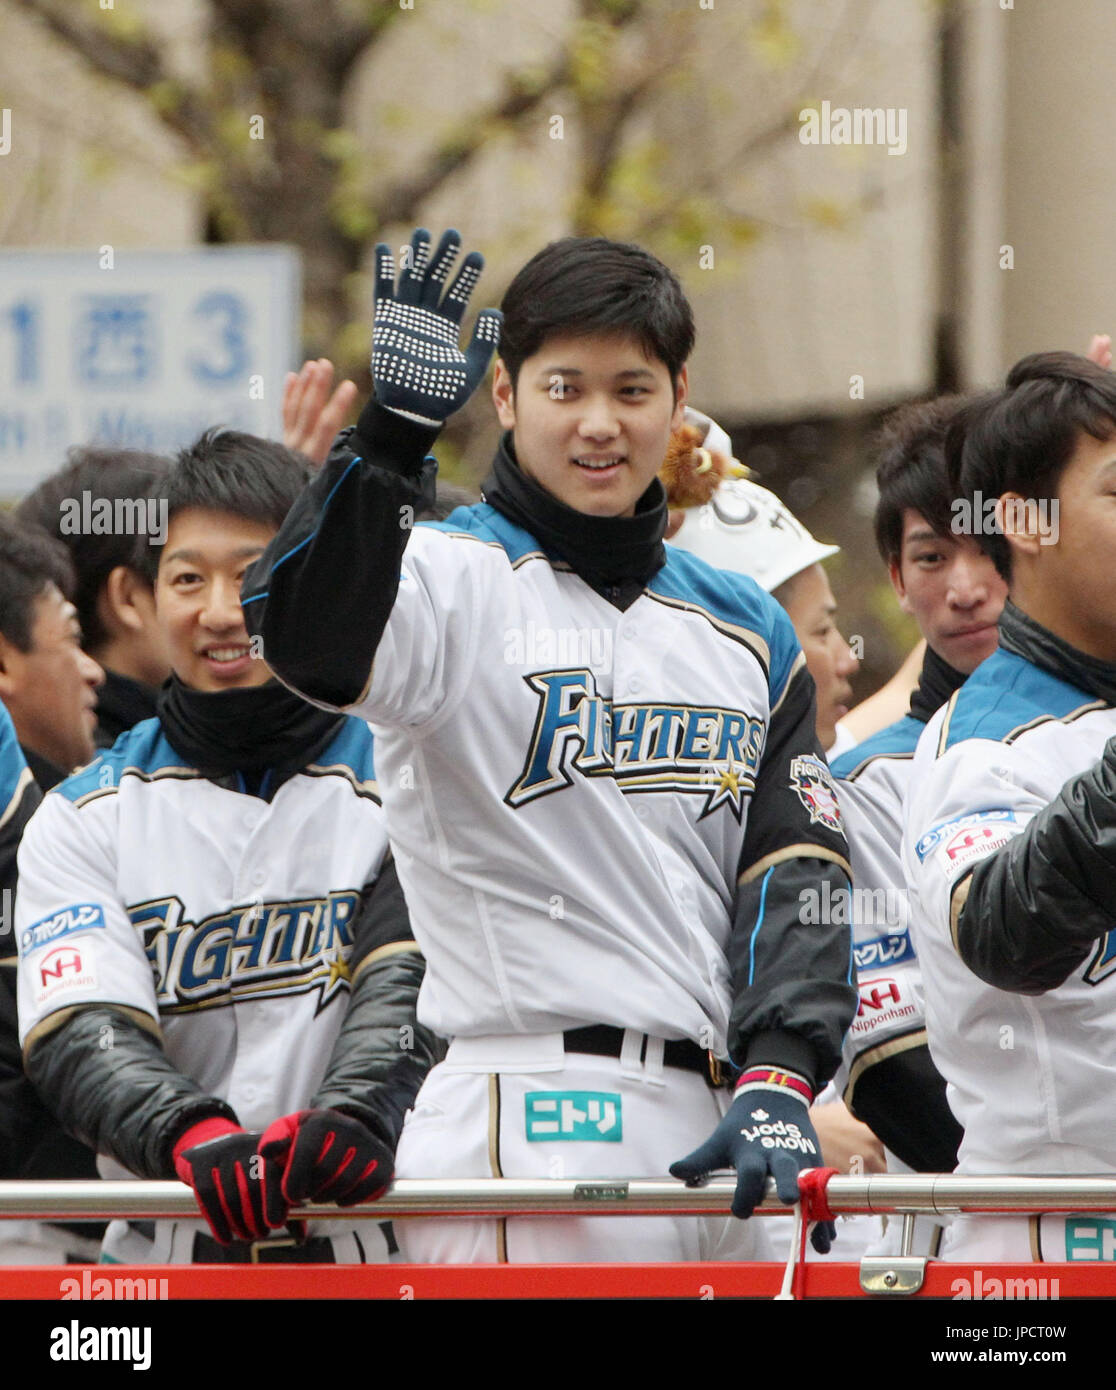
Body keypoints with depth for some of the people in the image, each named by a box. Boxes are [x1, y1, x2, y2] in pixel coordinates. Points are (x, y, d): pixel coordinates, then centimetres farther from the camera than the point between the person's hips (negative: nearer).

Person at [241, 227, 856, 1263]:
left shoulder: (747, 634, 19)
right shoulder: (459, 580, 1)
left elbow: (795, 877, 10)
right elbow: (302, 633, -22)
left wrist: (778, 1080, -6)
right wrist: (392, 432, -35)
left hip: (710, 1138, 6)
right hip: (529, 1132, -6)